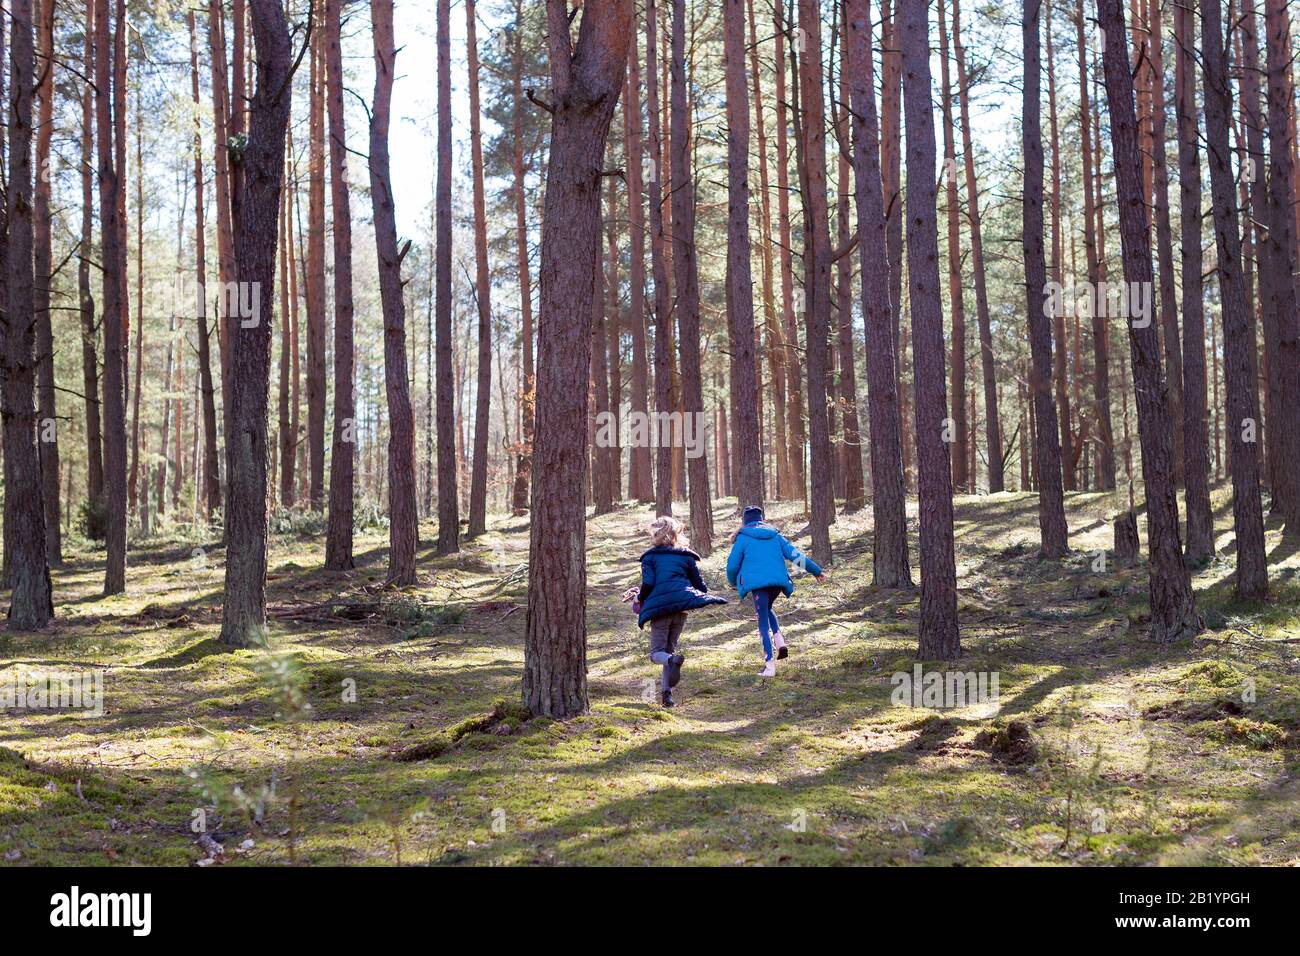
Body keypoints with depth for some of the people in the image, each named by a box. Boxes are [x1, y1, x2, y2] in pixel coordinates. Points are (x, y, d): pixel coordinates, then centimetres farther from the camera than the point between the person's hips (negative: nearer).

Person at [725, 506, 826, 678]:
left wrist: (733, 582, 25)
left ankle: (769, 665, -5)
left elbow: (732, 564, 5)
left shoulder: (743, 538, 5)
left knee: (763, 622, 1)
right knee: (767, 609, 30)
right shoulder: (774, 535, 16)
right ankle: (779, 641, 6)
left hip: (758, 582, -4)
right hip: (778, 581, 4)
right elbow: (794, 554, 12)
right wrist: (816, 570, 17)